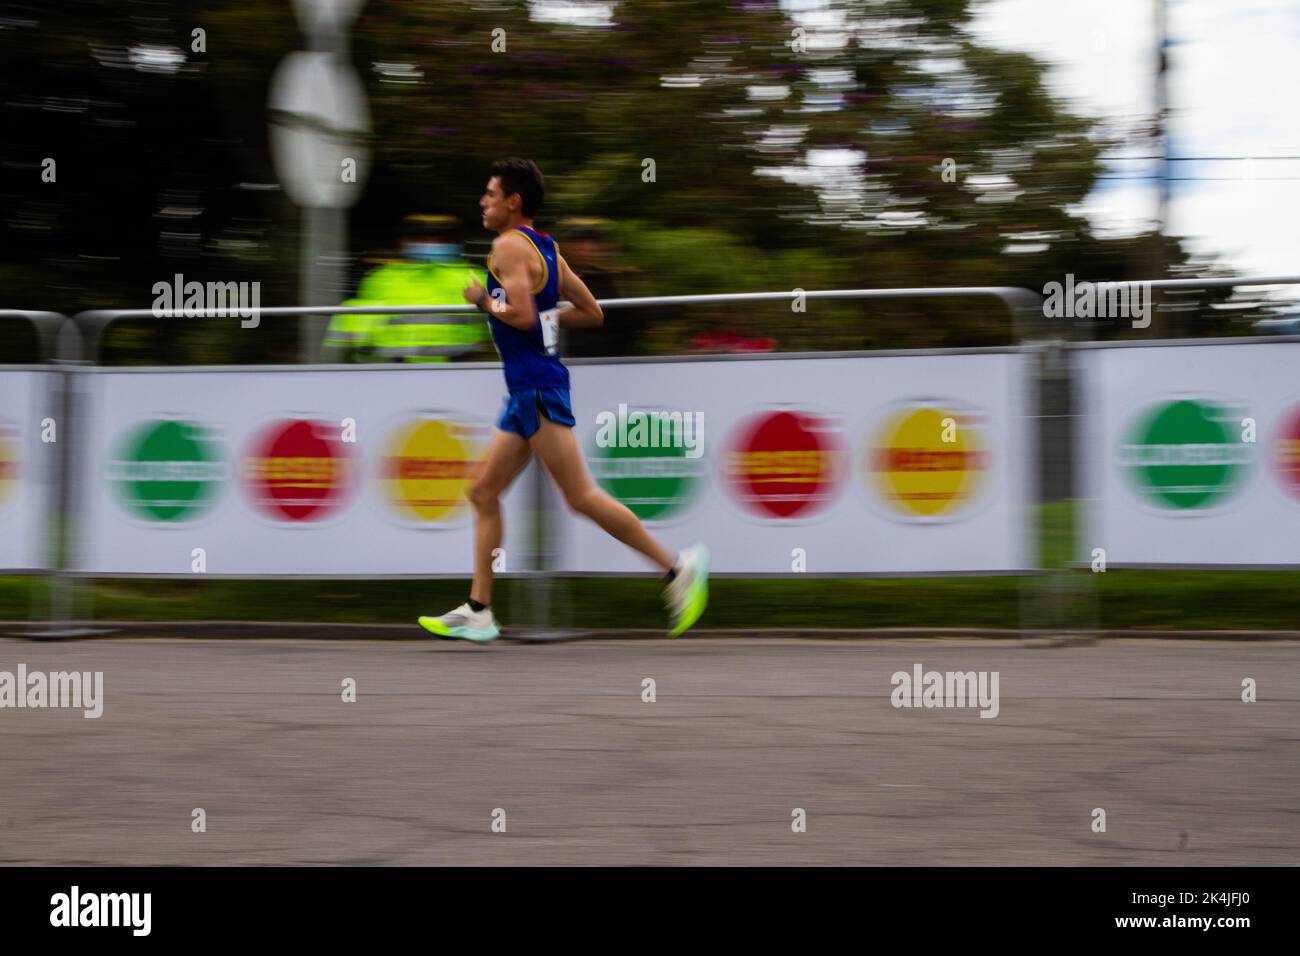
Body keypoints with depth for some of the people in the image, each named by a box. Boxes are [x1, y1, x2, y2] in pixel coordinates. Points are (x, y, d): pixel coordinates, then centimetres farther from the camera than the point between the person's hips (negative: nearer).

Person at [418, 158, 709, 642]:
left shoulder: (508, 245, -11)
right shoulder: (547, 247, 16)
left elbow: (522, 315, -23)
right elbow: (592, 313, 18)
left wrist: (482, 299, -8)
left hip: (537, 388, -10)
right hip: (527, 389, 10)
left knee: (580, 497, -9)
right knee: (483, 493, 10)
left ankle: (676, 567, -6)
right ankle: (478, 612, 10)